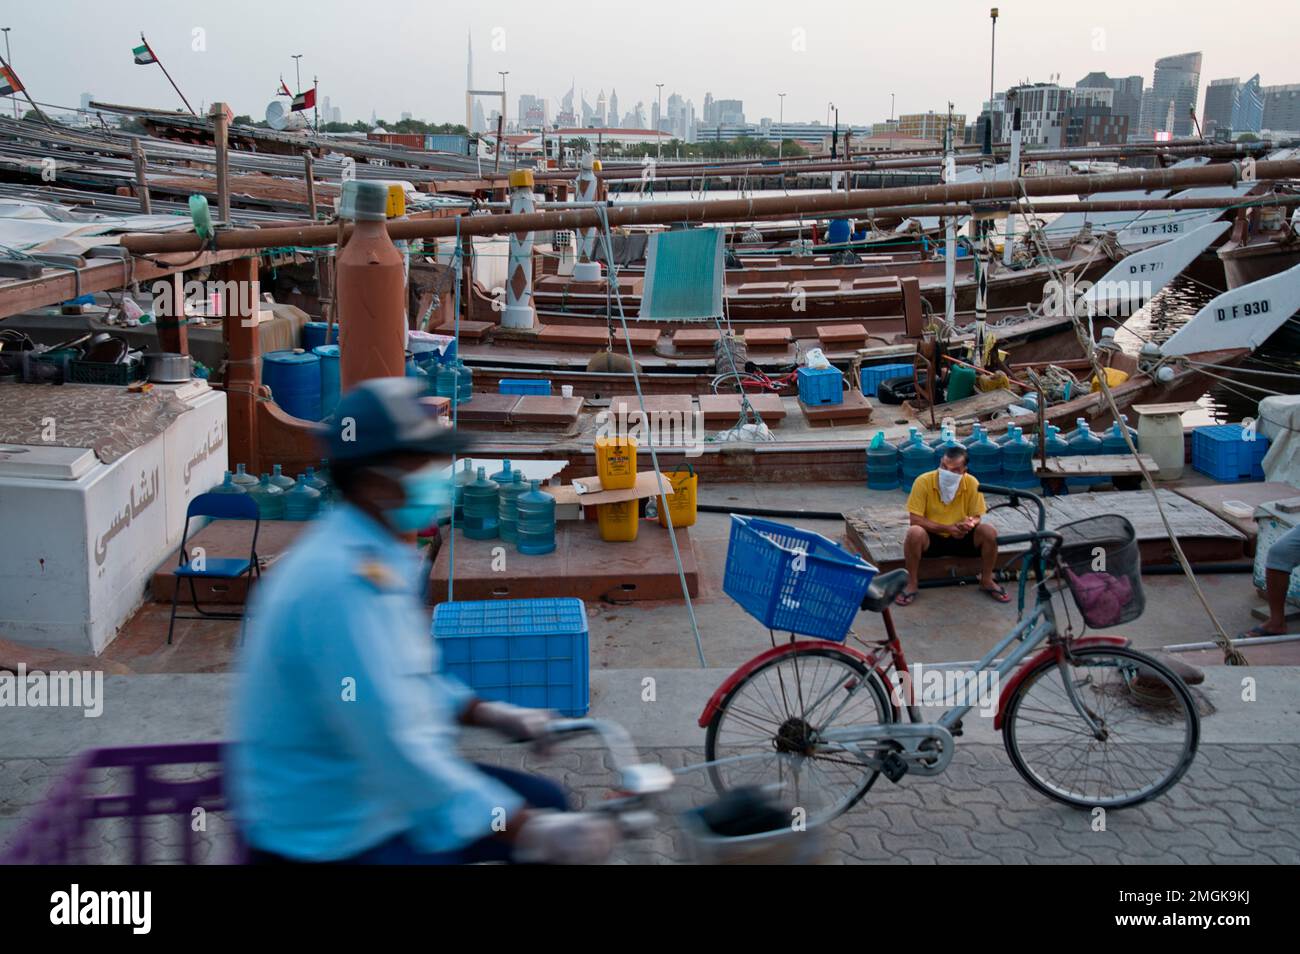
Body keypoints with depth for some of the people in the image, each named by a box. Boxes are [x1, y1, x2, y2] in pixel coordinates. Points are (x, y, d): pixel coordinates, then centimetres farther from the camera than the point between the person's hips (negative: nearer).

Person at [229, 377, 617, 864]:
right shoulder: (347, 582, -26)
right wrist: (528, 831, -30)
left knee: (545, 802, 11)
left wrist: (490, 714, 8)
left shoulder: (382, 557, 5)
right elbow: (397, 747, -30)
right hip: (332, 839, -10)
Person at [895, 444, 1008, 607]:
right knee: (914, 533, -35)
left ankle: (986, 581, 0)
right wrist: (947, 528, -25)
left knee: (989, 532, -23)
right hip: (932, 538, -2)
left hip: (960, 538, 2)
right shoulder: (923, 482, -19)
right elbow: (914, 519, -18)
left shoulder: (972, 484, -13)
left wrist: (970, 523, -30)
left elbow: (976, 517, -3)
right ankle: (912, 585, -17)